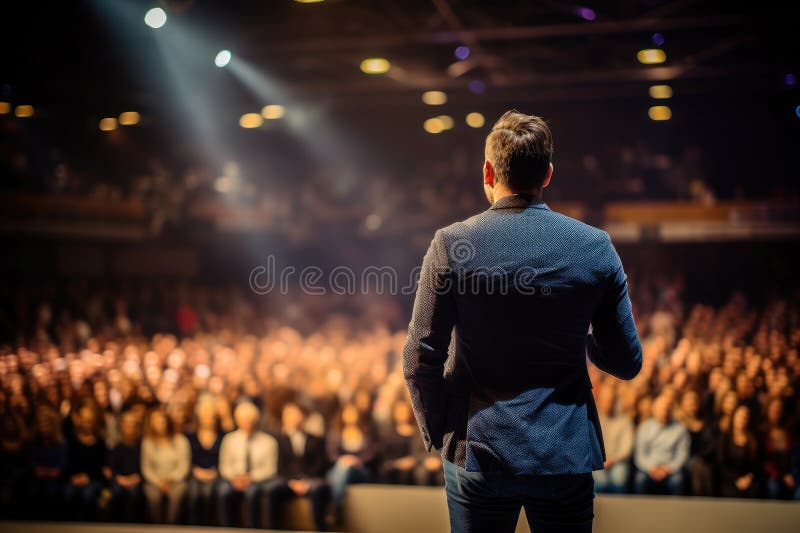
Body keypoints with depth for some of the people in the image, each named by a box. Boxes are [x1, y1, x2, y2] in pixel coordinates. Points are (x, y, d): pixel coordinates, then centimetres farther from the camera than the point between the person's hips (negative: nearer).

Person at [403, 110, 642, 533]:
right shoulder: (596, 247, -5)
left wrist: (437, 435, 7)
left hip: (478, 451, -1)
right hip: (567, 452, 1)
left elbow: (421, 359, -8)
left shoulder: (451, 244, -8)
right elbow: (627, 363, 0)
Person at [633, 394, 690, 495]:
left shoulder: (680, 428, 8)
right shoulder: (644, 427, 10)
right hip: (648, 470, 0)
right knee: (640, 478, -32)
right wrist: (651, 468, -12)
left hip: (671, 470, 0)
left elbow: (683, 454, 3)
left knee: (677, 479, -33)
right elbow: (639, 454, 6)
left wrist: (669, 469, -13)